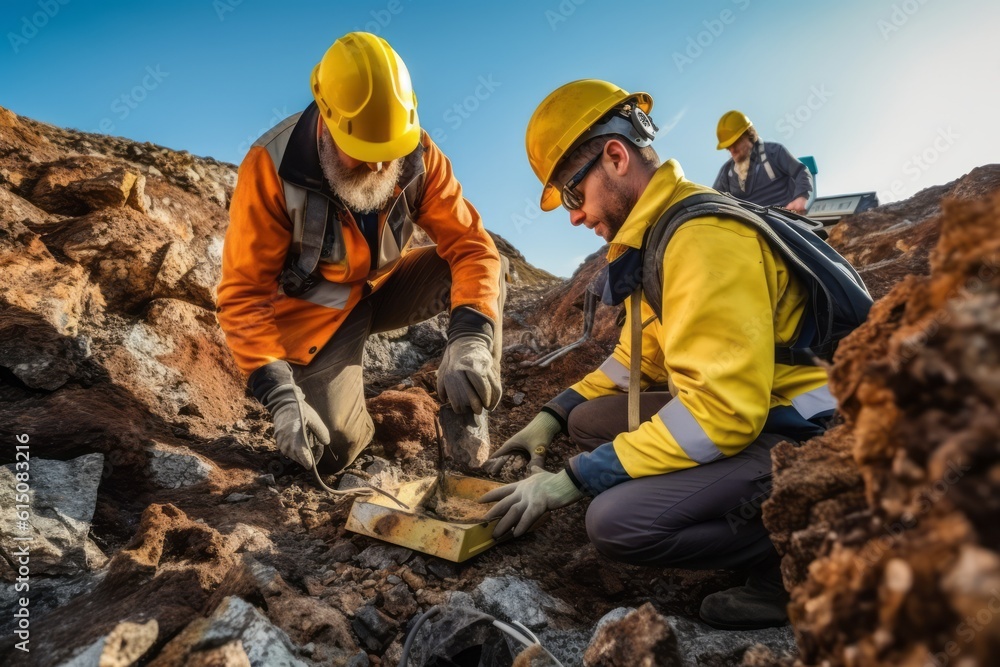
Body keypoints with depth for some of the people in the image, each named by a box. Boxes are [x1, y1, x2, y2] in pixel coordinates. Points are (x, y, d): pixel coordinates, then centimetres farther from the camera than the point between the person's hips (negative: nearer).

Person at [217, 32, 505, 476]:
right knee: (333, 450, -17)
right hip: (316, 309, -3)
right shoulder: (273, 166, -25)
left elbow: (471, 243, -23)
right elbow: (244, 294, -24)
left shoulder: (418, 154, -17)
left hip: (384, 288, 3)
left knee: (486, 267, -22)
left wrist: (469, 339, -41)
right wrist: (280, 396, -35)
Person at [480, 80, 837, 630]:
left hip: (811, 438, -10)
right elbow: (639, 357, 18)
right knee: (590, 420, 7)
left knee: (616, 521, -26)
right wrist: (553, 417, 8)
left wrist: (573, 480, -22)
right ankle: (768, 525, 7)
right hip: (751, 412, 10)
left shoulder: (703, 235, -22)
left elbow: (721, 409, -28)